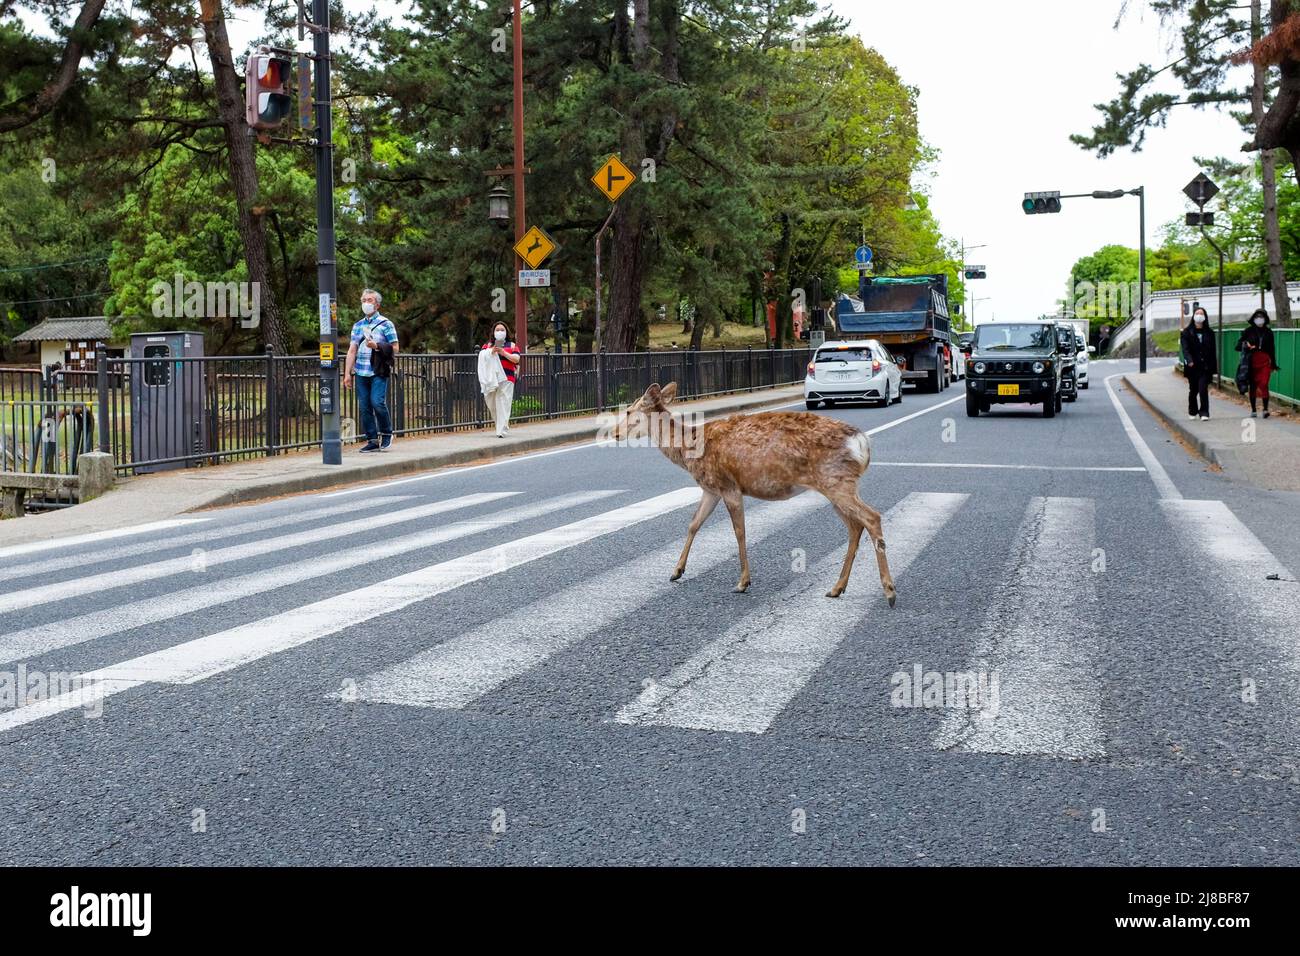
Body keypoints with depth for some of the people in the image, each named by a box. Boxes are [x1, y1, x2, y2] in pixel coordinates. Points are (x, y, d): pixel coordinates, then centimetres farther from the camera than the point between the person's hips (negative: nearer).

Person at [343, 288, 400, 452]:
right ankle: (372, 440, 8)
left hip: (379, 372, -5)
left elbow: (394, 348, 0)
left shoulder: (385, 324, 2)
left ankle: (387, 434, 3)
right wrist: (347, 373, 8)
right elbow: (352, 350, 15)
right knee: (364, 407, 2)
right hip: (361, 372, 5)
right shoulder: (357, 326, 17)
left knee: (377, 402, -17)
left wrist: (377, 346, -15)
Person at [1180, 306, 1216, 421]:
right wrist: (1189, 361, -26)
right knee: (1193, 390, 10)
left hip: (1205, 367, 0)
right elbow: (1185, 348, -10)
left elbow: (1213, 351, 8)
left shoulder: (1209, 333, 8)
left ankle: (1204, 413, -10)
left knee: (1203, 389, -11)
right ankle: (1192, 412, 26)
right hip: (1192, 367, 0)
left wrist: (1213, 366, 2)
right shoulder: (1187, 332, 2)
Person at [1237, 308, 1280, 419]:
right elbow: (1238, 345, 6)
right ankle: (1253, 410, 13)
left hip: (1265, 361, 0)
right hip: (1252, 361, 0)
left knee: (1264, 384, -14)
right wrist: (1246, 346, -17)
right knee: (1253, 385, 5)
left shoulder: (1268, 332, 11)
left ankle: (1265, 409, -13)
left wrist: (1273, 364, 16)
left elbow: (1272, 348, 17)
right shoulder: (1249, 330, 5)